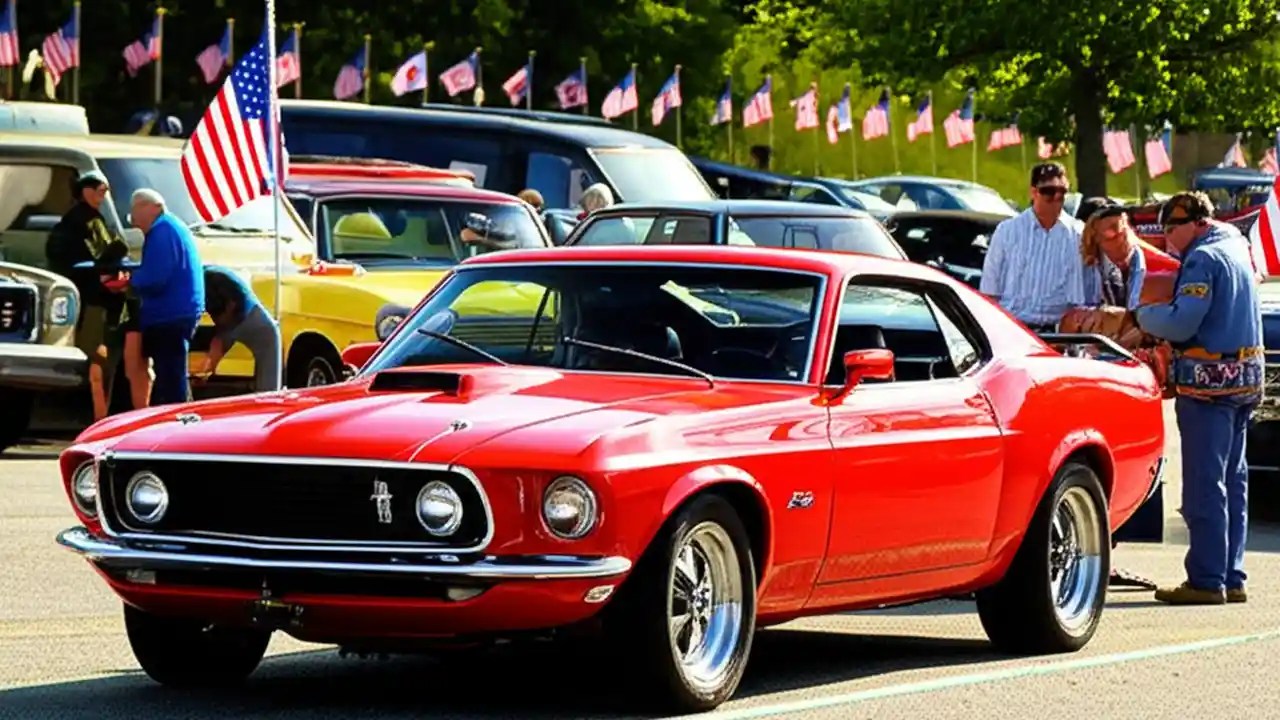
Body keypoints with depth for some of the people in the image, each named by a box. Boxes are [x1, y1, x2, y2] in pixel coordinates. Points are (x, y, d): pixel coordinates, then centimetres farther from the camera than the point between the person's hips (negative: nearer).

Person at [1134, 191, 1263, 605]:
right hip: (1244, 378, 10)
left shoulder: (1204, 259, -13)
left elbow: (1181, 323, -20)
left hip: (1209, 381, -10)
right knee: (1232, 482, 12)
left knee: (1204, 485, -8)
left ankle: (1206, 581, -9)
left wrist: (1146, 316, -3)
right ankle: (1231, 578, 14)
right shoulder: (1236, 250, 17)